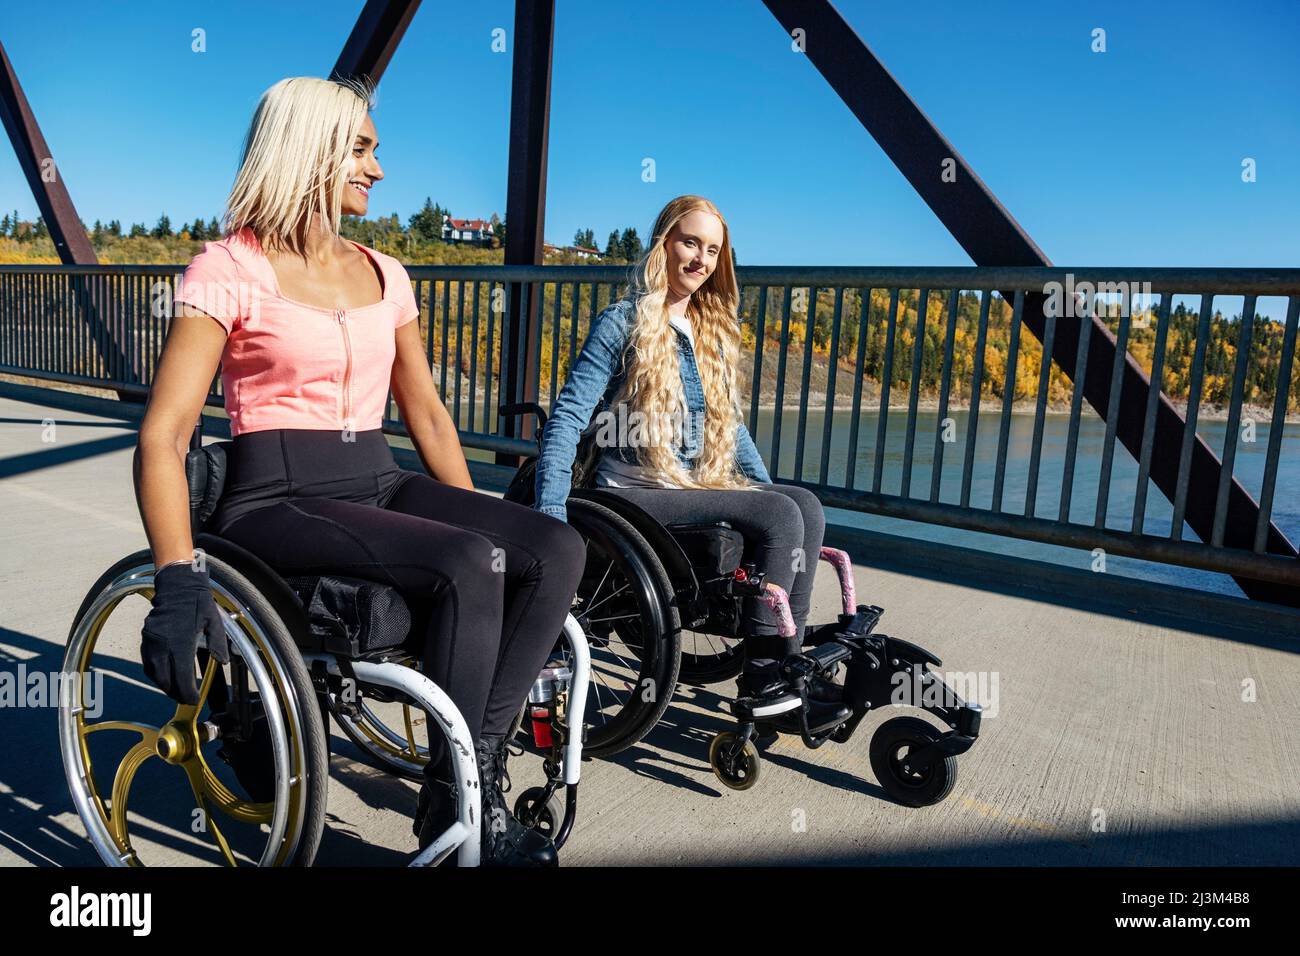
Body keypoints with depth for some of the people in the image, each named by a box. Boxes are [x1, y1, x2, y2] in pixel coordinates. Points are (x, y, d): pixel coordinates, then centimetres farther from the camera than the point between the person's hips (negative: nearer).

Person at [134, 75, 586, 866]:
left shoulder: (384, 275, 14)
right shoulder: (230, 269, -4)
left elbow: (427, 412, 18)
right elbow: (164, 435, -12)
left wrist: (477, 517, 12)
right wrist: (179, 580, -24)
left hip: (380, 484, 6)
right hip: (280, 499, -6)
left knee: (558, 548, -18)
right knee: (469, 565, -31)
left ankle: (478, 767, -11)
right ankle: (454, 805, -11)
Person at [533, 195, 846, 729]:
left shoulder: (711, 328, 16)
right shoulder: (626, 322, -5)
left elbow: (728, 422, 23)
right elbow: (567, 418, -11)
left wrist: (767, 487, 16)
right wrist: (551, 514, -19)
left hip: (699, 485, 7)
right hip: (635, 491, -7)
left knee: (806, 506, -15)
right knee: (780, 516, -22)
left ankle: (787, 660, -9)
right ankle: (760, 680, -12)